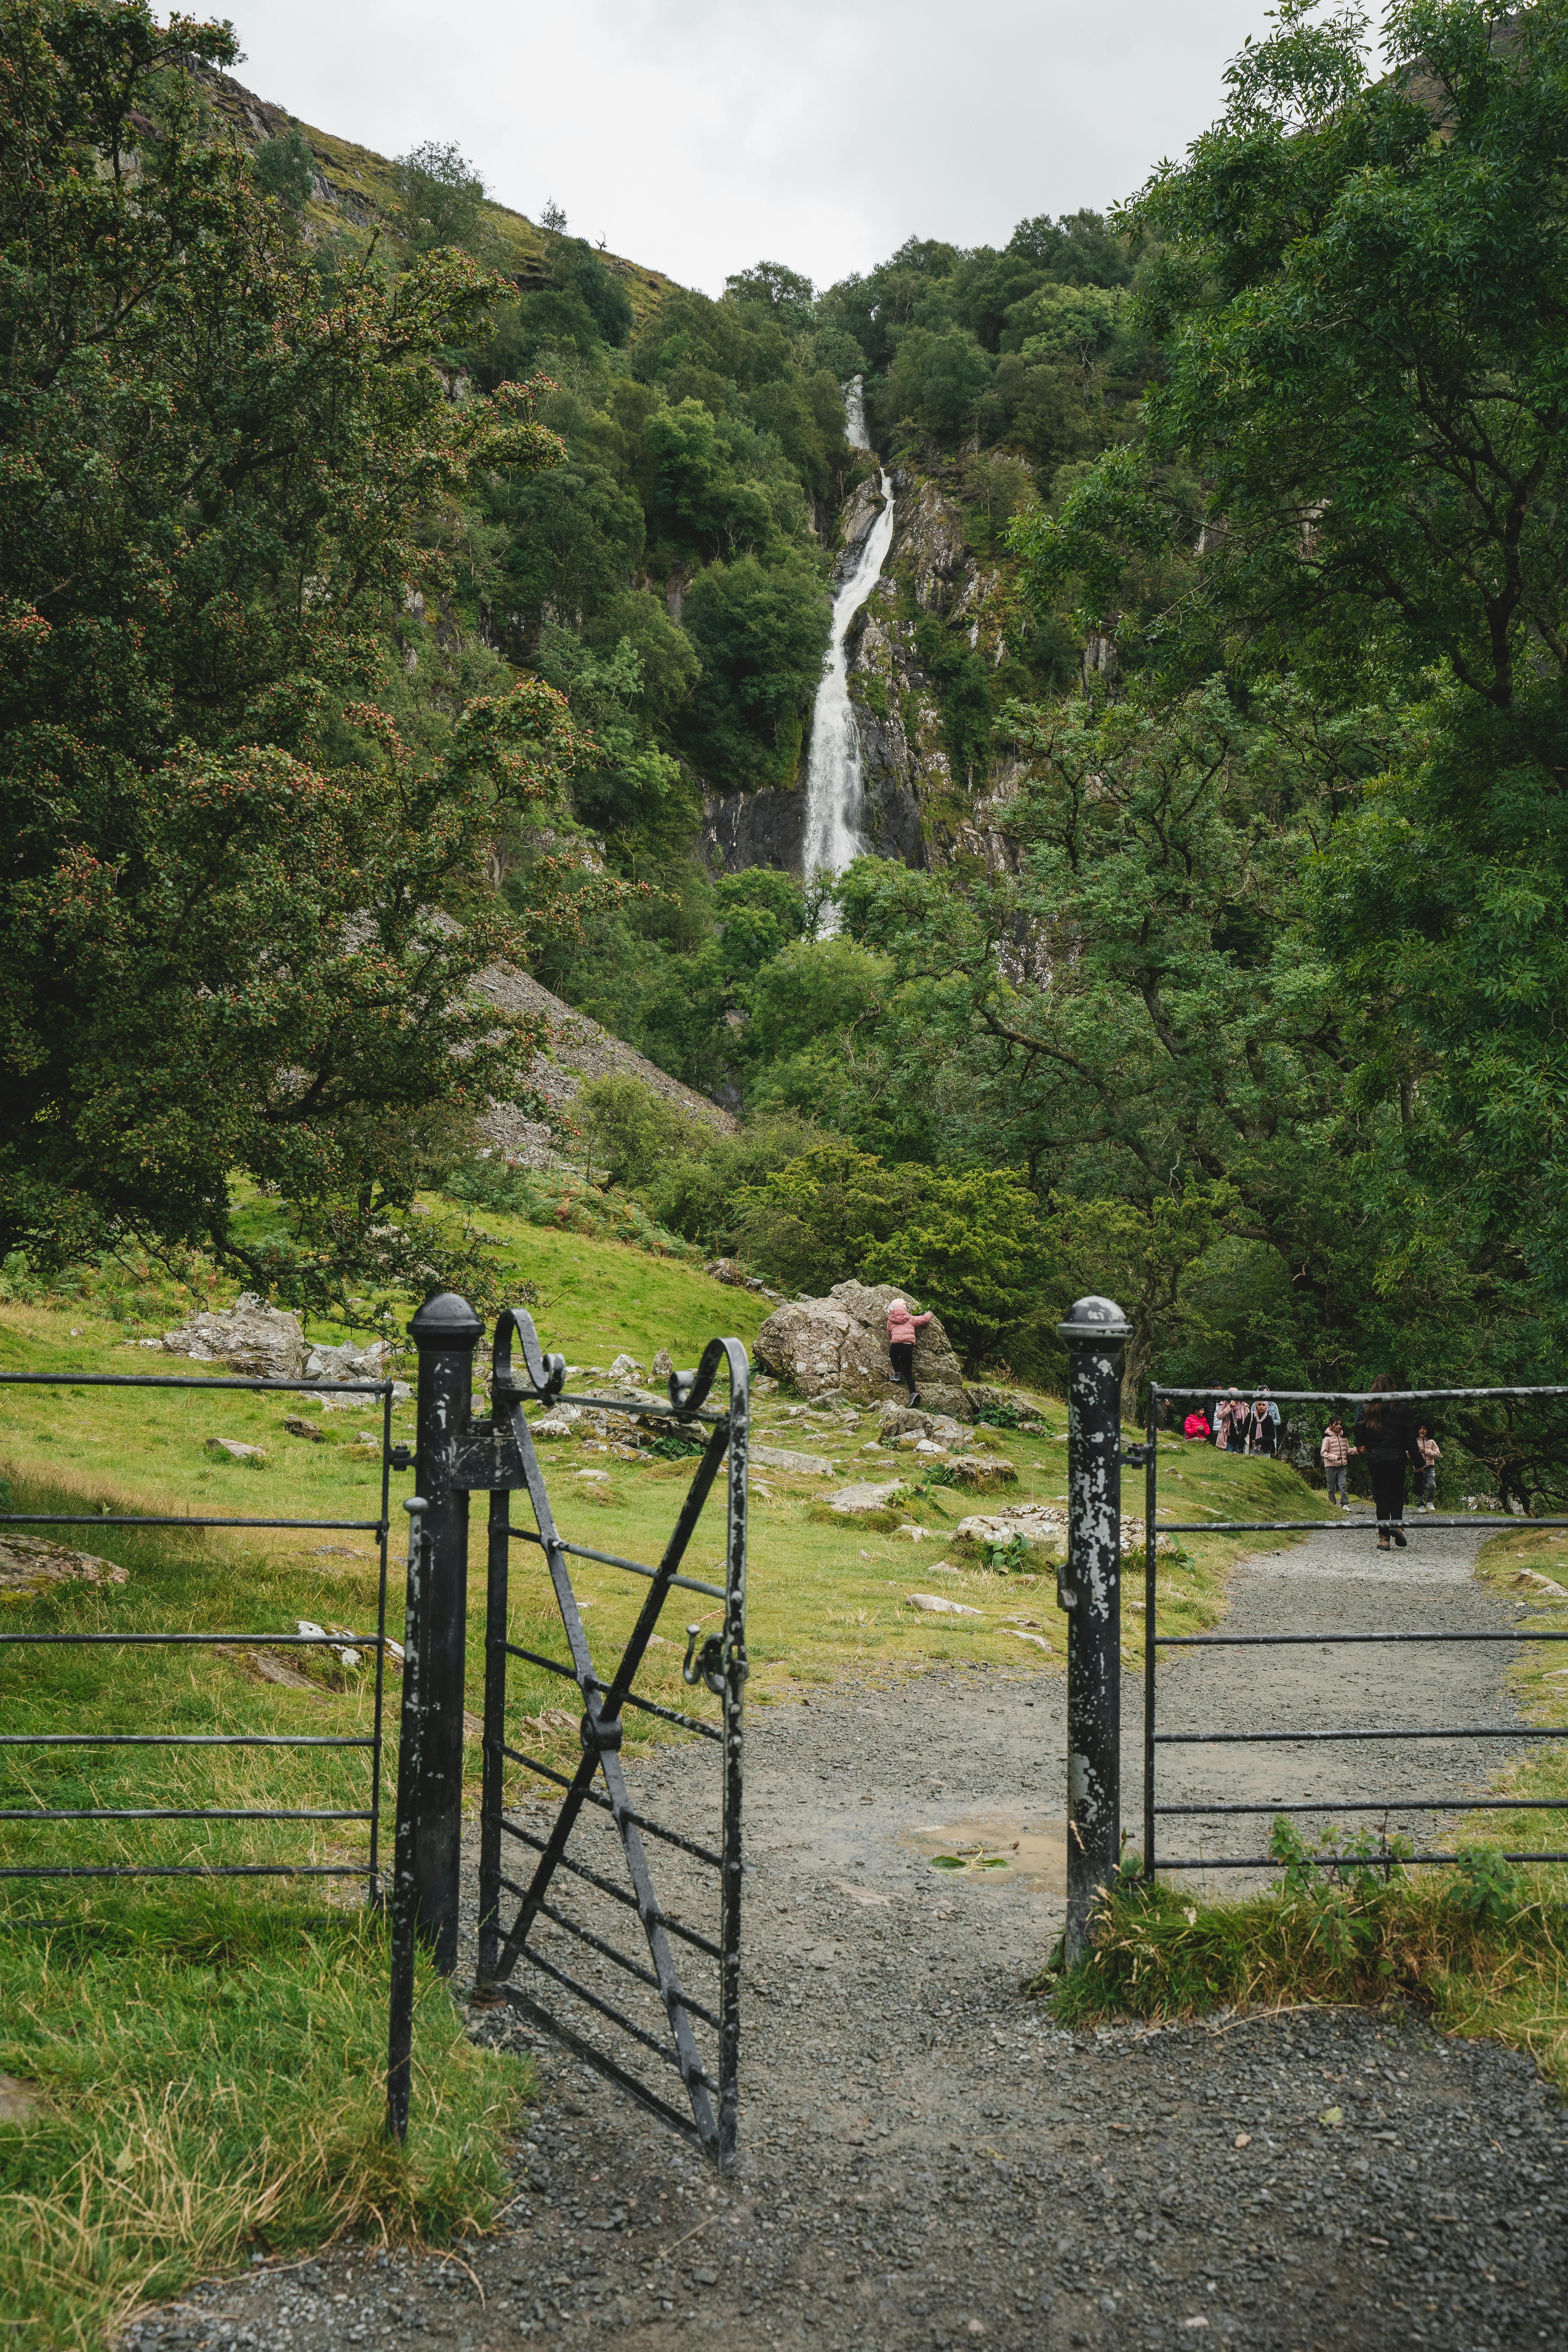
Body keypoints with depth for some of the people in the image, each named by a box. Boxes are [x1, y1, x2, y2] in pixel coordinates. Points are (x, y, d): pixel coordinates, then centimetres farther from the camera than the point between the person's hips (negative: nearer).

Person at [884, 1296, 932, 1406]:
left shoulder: (890, 1321, 17)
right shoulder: (911, 1319, 19)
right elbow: (925, 1319, 28)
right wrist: (929, 1314, 51)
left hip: (896, 1344, -1)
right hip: (909, 1346, 1)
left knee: (893, 1354, 38)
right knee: (908, 1373, 8)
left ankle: (898, 1373, 22)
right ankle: (913, 1392, -10)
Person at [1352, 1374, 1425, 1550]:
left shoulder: (1365, 1407, -3)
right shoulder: (1401, 1408, -5)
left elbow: (1359, 1432, 1)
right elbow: (1410, 1437, -3)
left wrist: (1360, 1446, 23)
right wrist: (1418, 1461, 2)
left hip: (1375, 1459, 1)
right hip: (1397, 1458, -1)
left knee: (1381, 1496, 6)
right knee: (1397, 1493, 14)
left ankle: (1384, 1537, 2)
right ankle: (1397, 1524, -9)